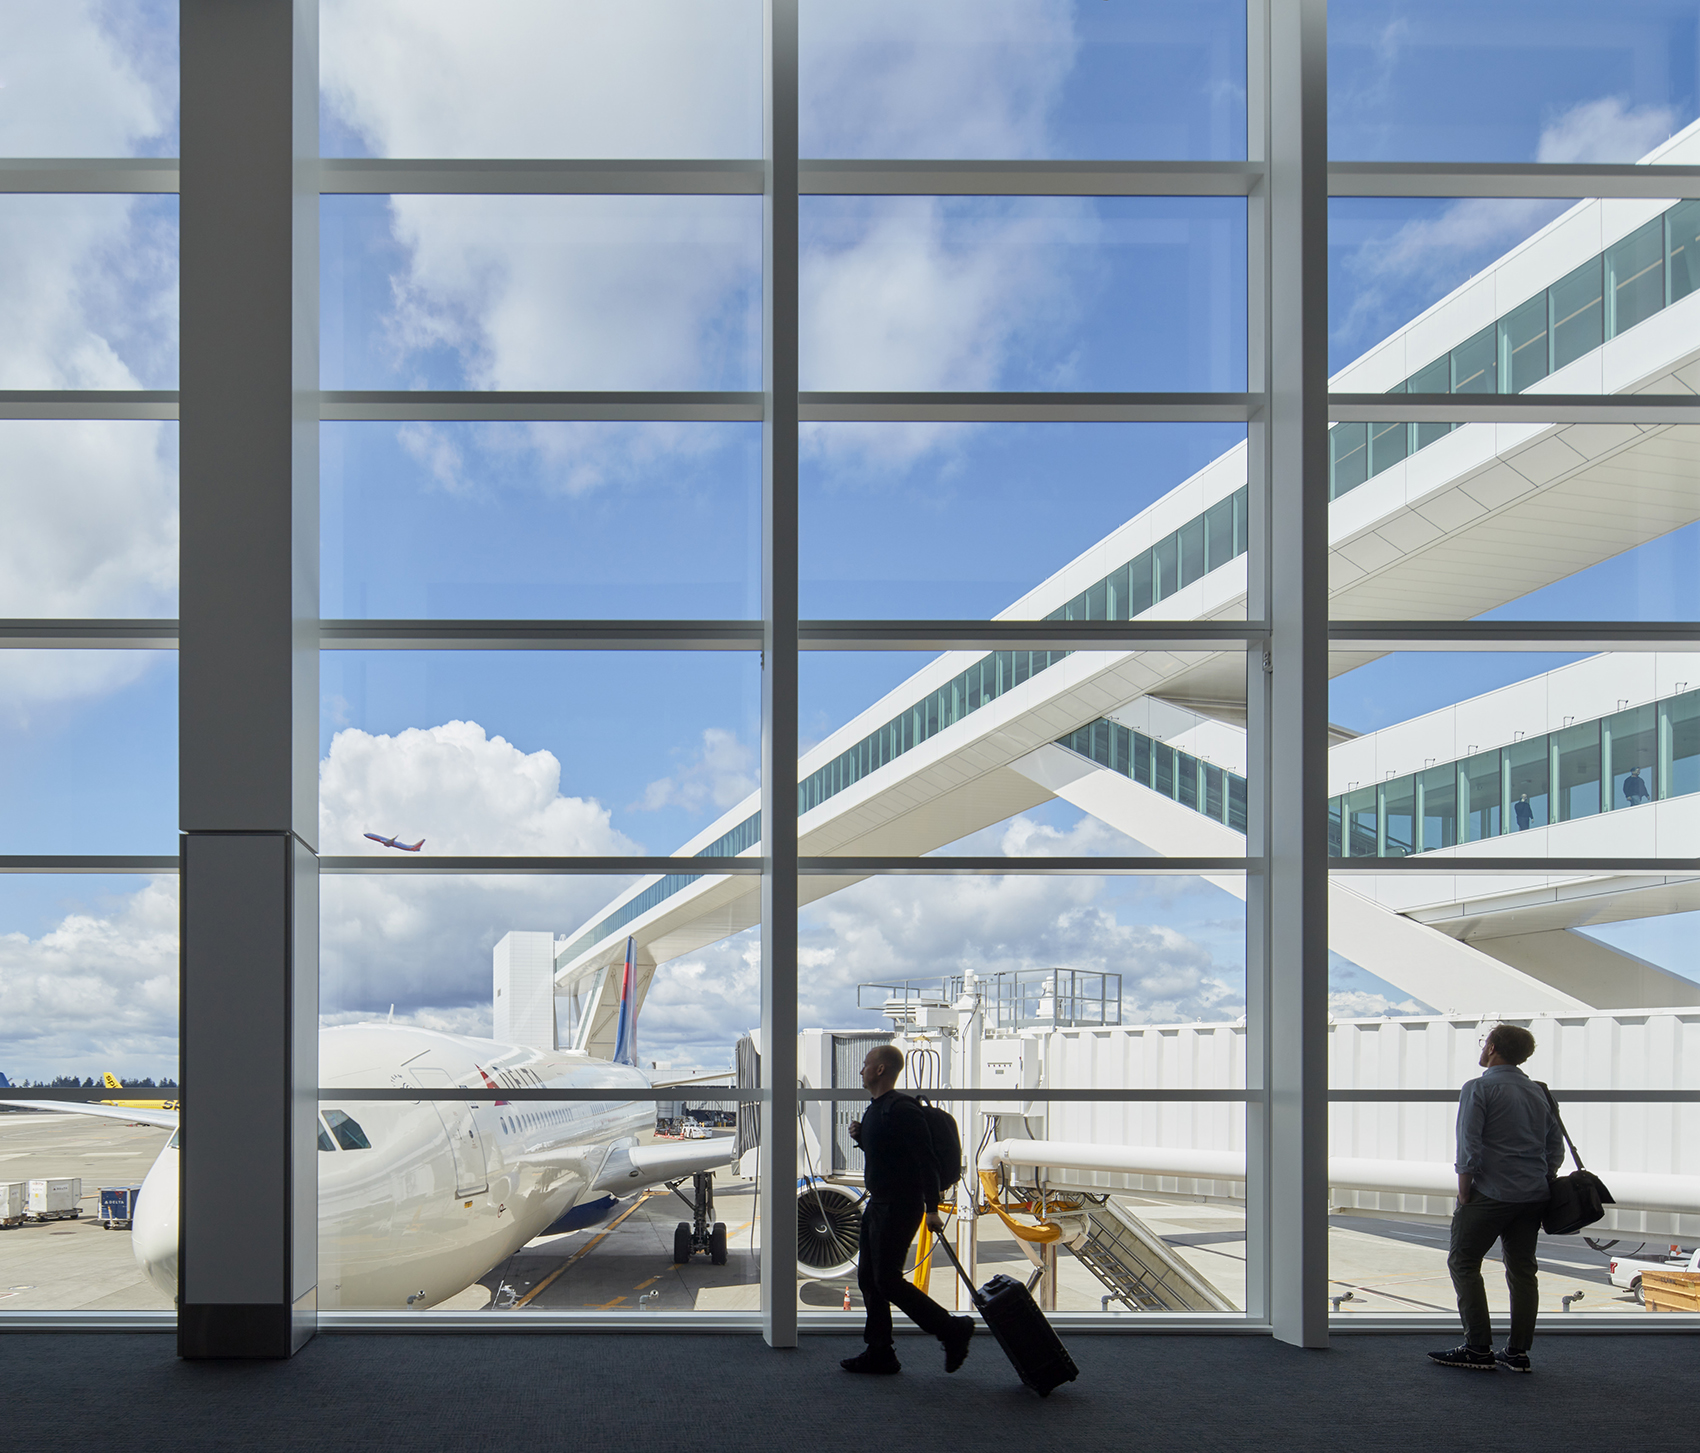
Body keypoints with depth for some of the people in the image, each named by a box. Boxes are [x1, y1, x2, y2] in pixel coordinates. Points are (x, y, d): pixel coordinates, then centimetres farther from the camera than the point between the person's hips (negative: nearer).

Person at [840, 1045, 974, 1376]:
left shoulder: (901, 1110, -20)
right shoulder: (877, 1108, 12)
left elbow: (926, 1160, -23)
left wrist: (932, 1208, -26)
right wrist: (860, 1136, 6)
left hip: (900, 1208, -10)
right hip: (879, 1204, 10)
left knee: (887, 1281, -8)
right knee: (868, 1278, 11)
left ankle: (953, 1330, 2)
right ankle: (879, 1353, 18)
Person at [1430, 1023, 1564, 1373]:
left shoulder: (1478, 1089, -8)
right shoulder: (1538, 1092, 13)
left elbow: (1468, 1149, -13)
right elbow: (1555, 1148, 15)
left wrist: (1464, 1196, -6)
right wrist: (1543, 1190, 19)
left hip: (1491, 1193, -7)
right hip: (1533, 1195, 7)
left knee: (1463, 1263, 1)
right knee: (1522, 1269, 11)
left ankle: (1479, 1348, -2)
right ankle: (1518, 1352, 12)